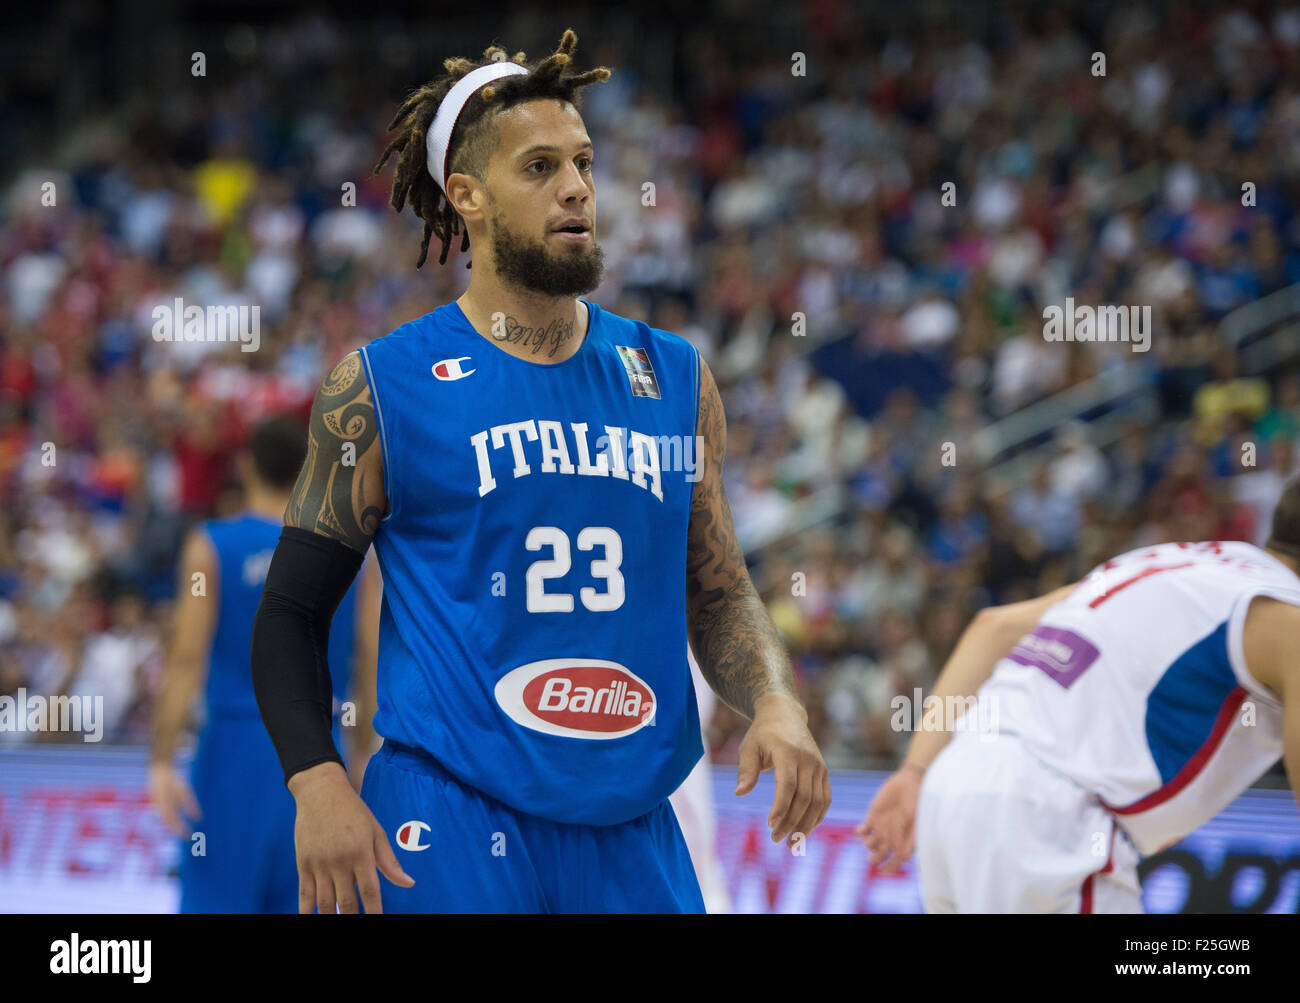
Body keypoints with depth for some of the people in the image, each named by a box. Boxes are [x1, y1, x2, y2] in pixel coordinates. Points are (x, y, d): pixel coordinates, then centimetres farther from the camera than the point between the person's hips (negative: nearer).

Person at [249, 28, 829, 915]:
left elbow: (718, 593, 17)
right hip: (449, 826, -4)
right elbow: (293, 615, 1)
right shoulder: (384, 387, -1)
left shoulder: (674, 379, 10)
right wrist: (318, 785, -13)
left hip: (633, 835, 4)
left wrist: (777, 704, -3)